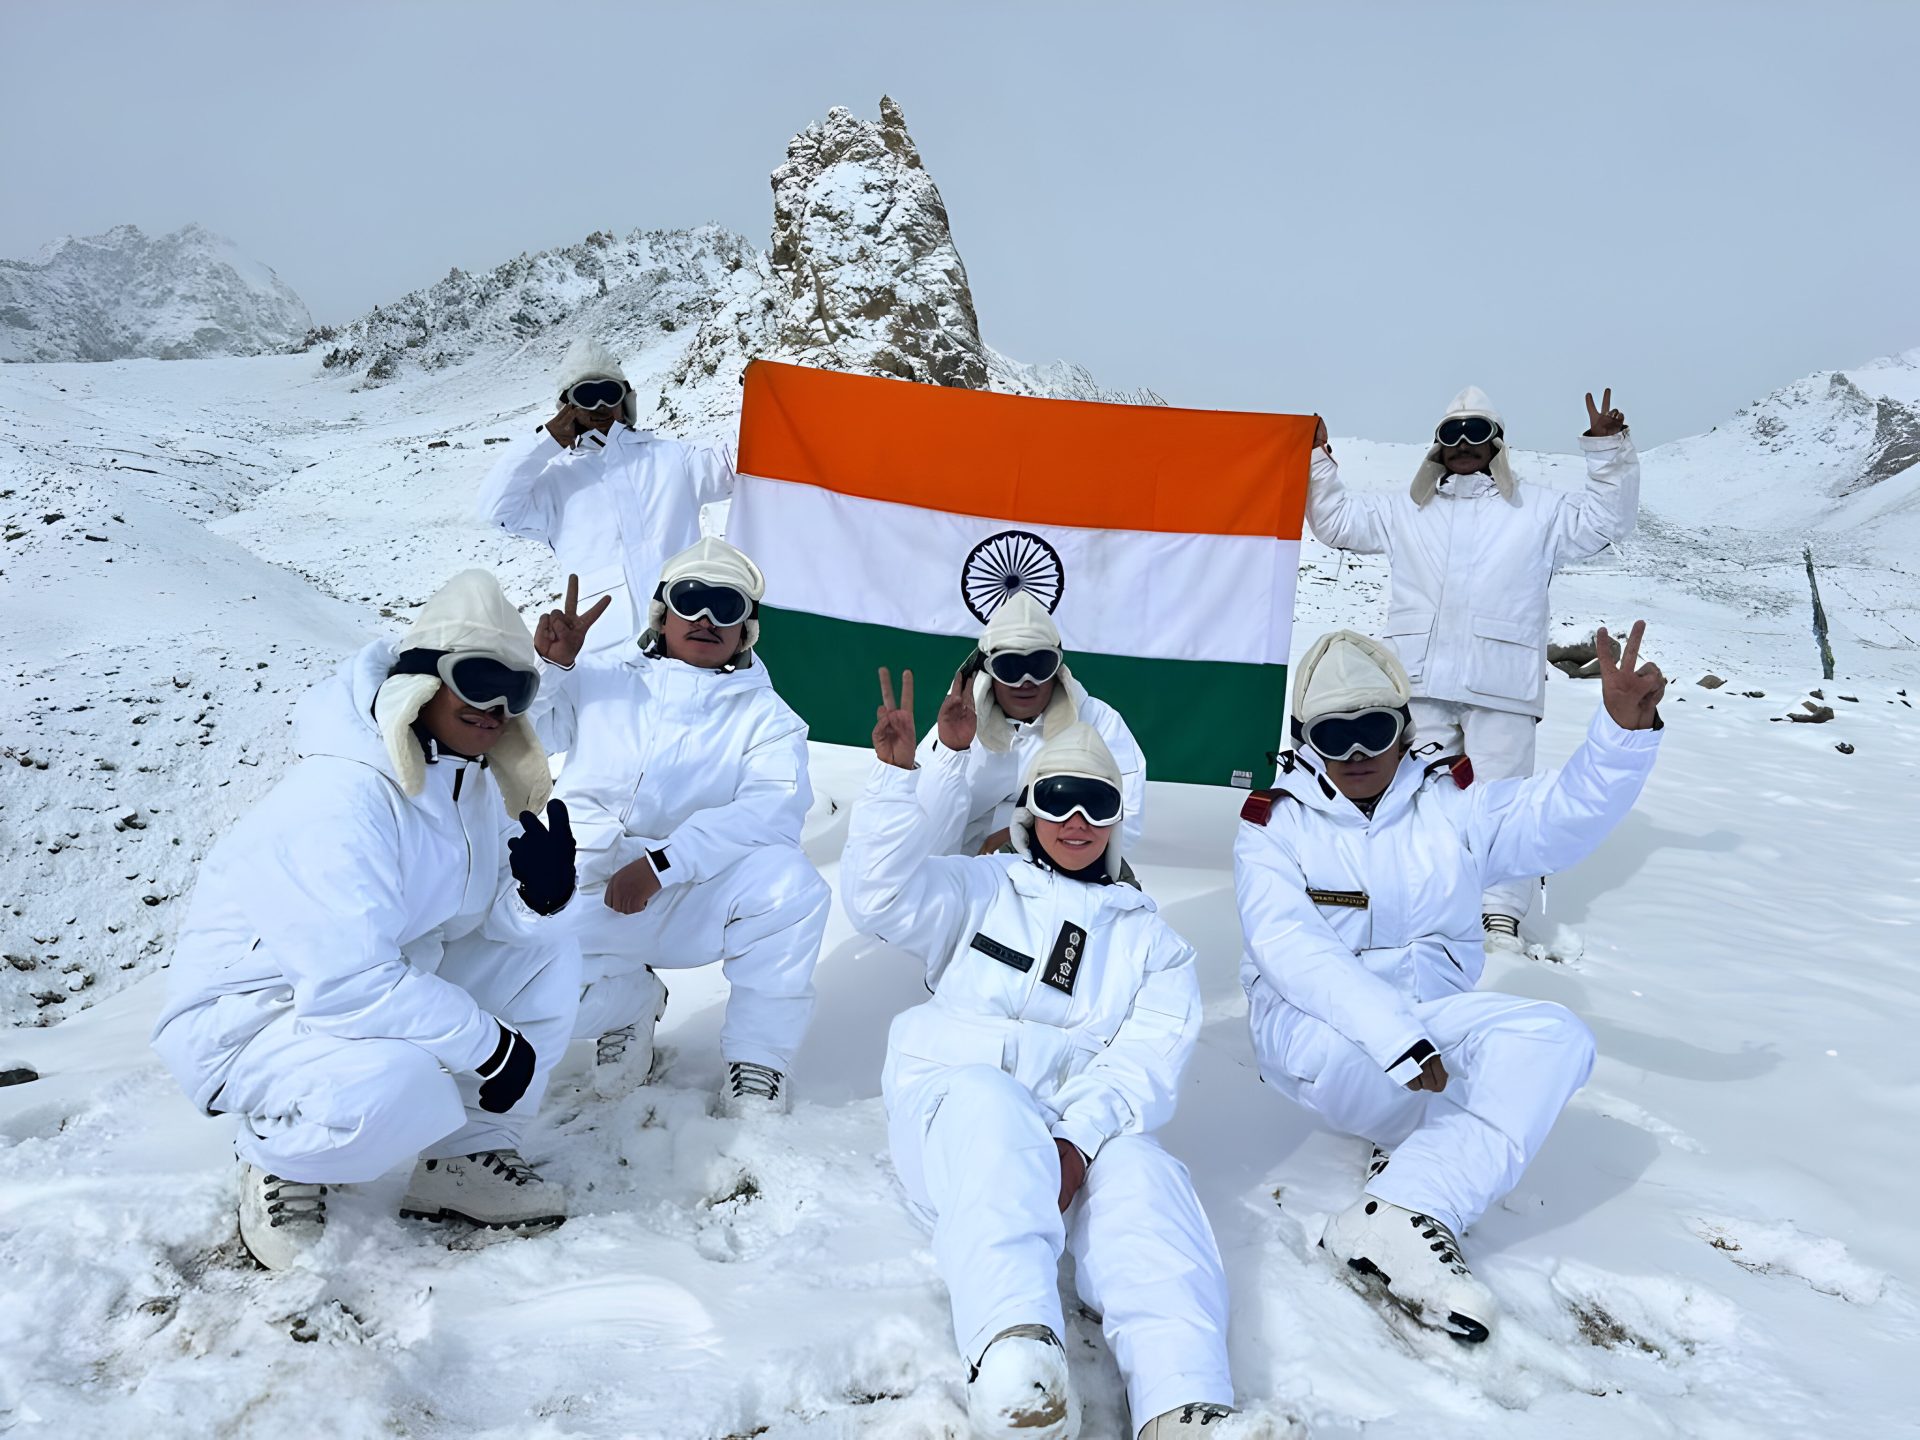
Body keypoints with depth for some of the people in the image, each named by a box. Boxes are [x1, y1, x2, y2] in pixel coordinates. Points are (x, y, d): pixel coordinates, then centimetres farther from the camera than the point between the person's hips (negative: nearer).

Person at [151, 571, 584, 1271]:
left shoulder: (468, 777, -2)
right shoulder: (344, 800, -30)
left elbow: (495, 918, 1)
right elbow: (349, 986, -35)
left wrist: (533, 893, -23)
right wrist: (490, 1044, -26)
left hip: (385, 981, 9)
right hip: (242, 1021, -8)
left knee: (548, 958, -2)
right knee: (398, 1081, -37)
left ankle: (467, 1158, 7)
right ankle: (277, 1165, -2)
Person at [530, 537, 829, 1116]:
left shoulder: (764, 715, 7)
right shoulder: (600, 681, 13)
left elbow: (773, 811, -12)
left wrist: (660, 862, -24)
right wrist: (547, 664, -10)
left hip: (699, 895, -1)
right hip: (589, 902, 1)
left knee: (790, 881, -30)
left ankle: (758, 1057, -8)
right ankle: (631, 999, 10)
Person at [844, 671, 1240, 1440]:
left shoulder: (1152, 941, 21)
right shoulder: (982, 888, 22)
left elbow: (1145, 1064, 3)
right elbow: (880, 896, 3)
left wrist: (1077, 1140, -18)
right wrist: (900, 776, -10)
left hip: (1087, 1126, 2)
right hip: (957, 1094, -1)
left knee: (1140, 1173, -32)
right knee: (995, 1114, -37)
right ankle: (1016, 1354, -59)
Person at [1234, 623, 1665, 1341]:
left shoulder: (1453, 805, 8)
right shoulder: (1274, 824, -2)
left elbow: (1559, 814, -9)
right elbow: (1290, 947, -19)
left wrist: (1625, 730, -28)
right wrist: (1394, 1037, -32)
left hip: (1432, 1016, 4)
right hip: (1315, 1028, -4)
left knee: (1554, 1036, -22)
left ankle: (1397, 1213, -31)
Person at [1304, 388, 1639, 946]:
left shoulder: (1538, 510, 12)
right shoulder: (1404, 512, 19)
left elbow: (1607, 518, 7)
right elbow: (1336, 520, 22)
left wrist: (1609, 449, -3)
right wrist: (1317, 458, 17)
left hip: (1500, 688, -2)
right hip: (1419, 684, 3)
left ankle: (1501, 913, 3)